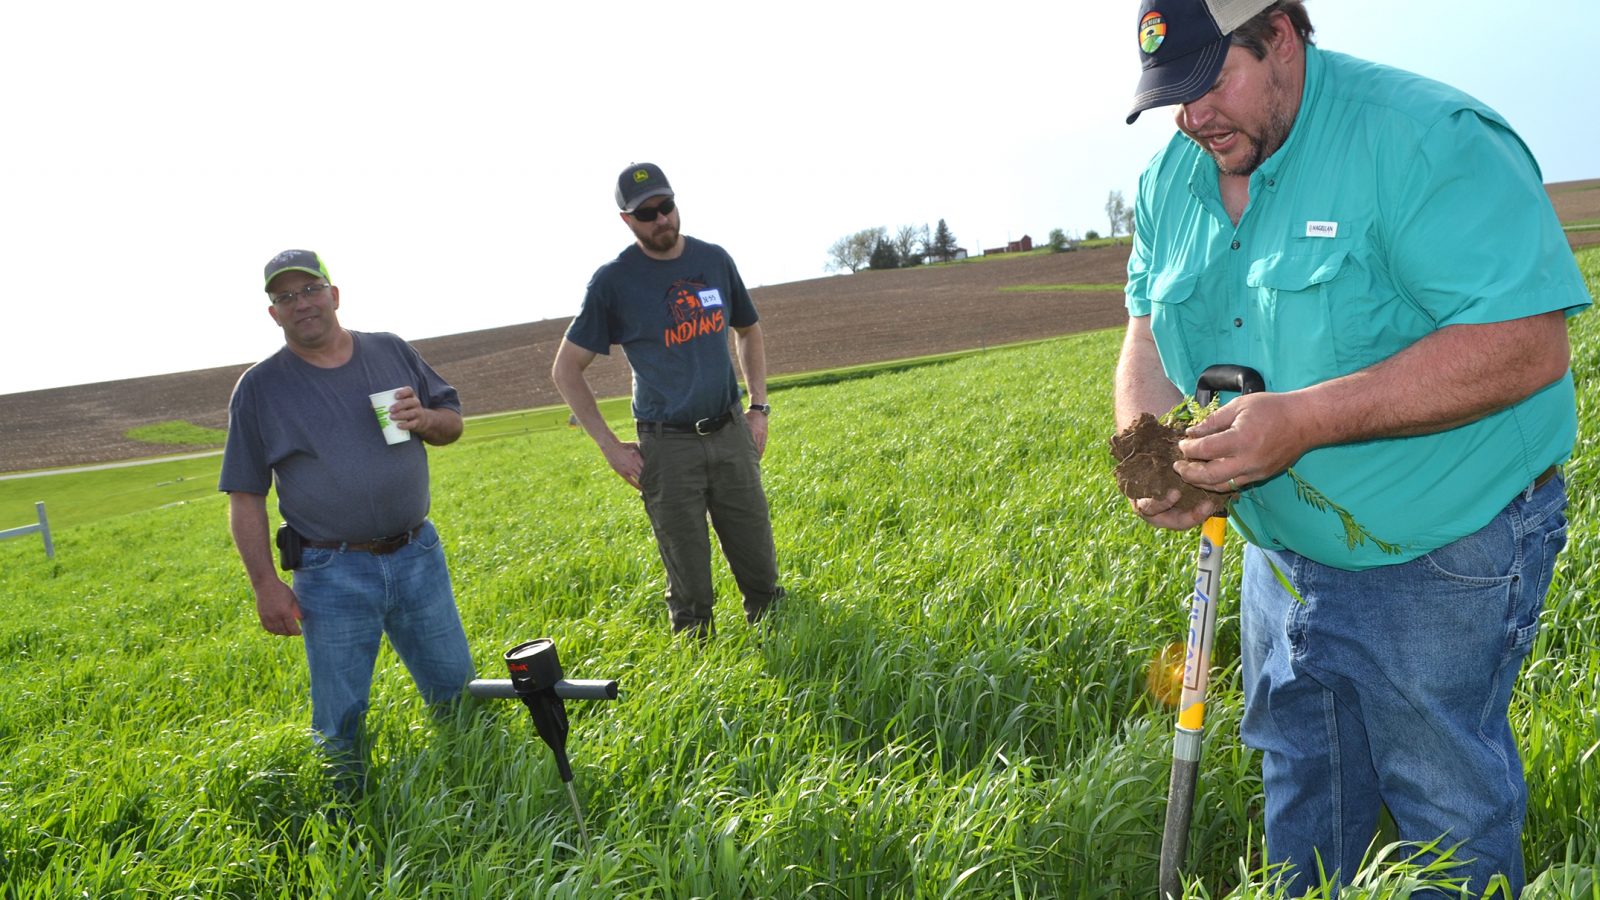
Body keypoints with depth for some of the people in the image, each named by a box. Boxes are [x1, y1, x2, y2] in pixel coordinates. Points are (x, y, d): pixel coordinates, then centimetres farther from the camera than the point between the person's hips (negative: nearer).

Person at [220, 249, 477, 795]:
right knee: (340, 723, 6)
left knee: (458, 693, 14)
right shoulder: (259, 388, -1)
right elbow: (245, 498, -1)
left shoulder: (391, 351, 7)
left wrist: (424, 418, -9)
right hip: (332, 576, -2)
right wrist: (266, 585, -9)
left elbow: (452, 423, 15)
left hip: (418, 556, 3)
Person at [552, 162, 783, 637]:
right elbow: (565, 370, -2)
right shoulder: (613, 281, -7)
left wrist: (759, 407, 9)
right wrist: (610, 446, -8)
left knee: (762, 573, 10)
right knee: (690, 592, 5)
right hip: (667, 446, -3)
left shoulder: (714, 259, 4)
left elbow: (749, 332, 20)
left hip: (731, 434, 3)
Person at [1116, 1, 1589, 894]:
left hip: (1441, 556, -6)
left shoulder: (1425, 139, -22)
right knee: (1298, 785, 23)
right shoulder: (1174, 179, 0)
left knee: (1448, 795, 12)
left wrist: (1303, 420, -36)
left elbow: (1527, 346, -29)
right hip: (1283, 545, 7)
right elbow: (1151, 333, 8)